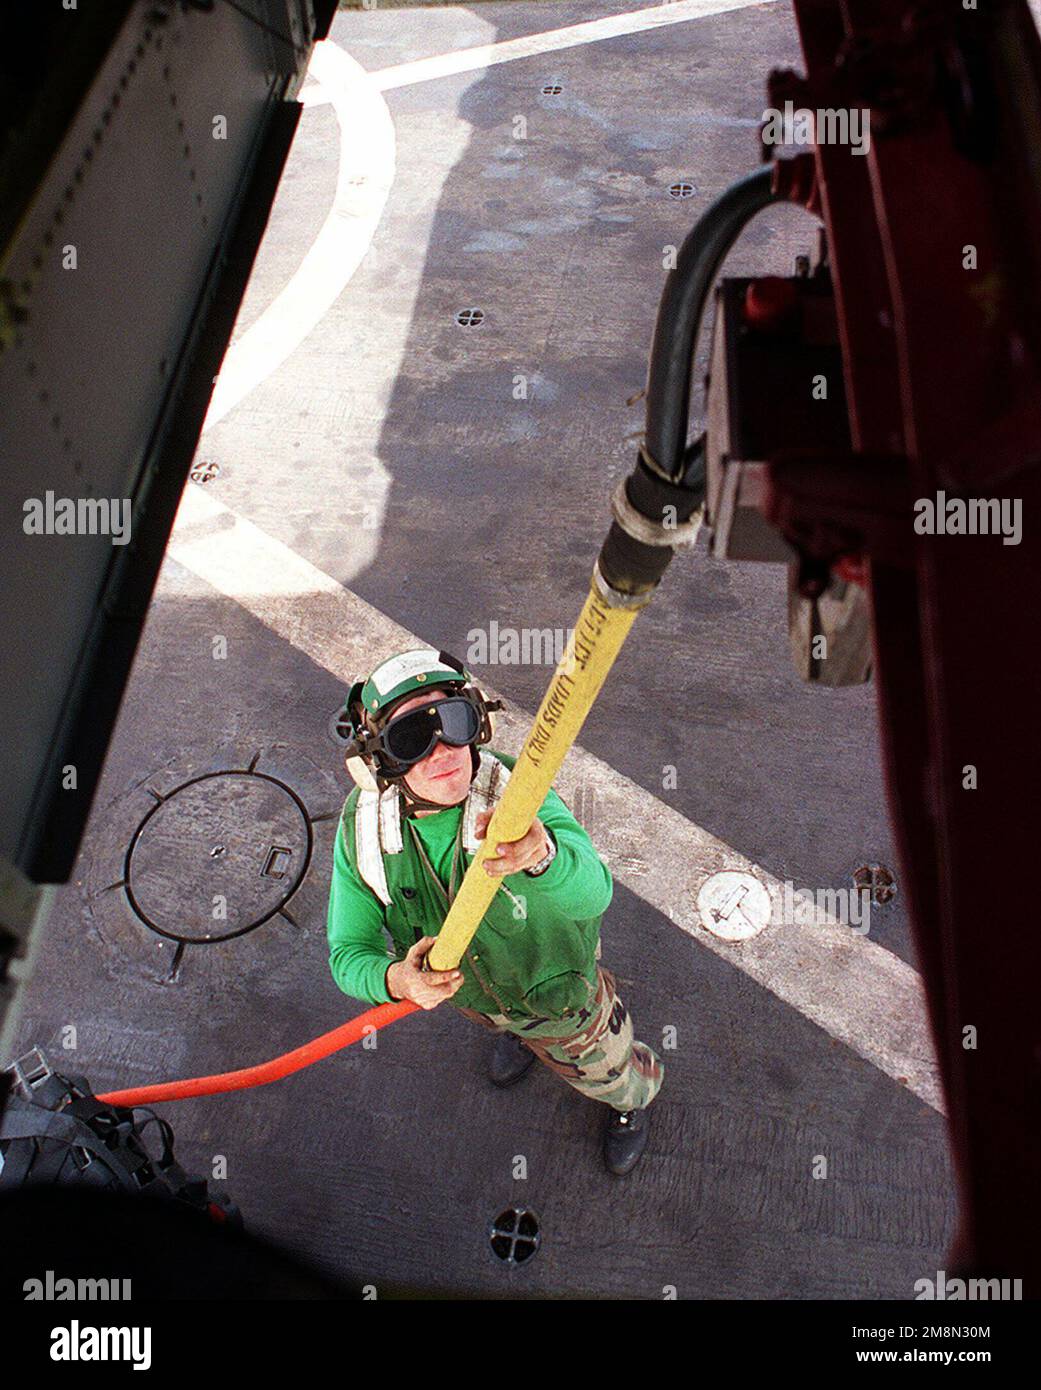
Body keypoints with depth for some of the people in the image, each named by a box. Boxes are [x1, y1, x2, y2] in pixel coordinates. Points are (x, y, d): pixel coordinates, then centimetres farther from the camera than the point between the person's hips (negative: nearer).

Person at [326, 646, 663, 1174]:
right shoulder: (362, 828, -28)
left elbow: (592, 892, -55)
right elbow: (349, 952, -21)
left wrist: (542, 855, -78)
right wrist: (395, 980, -44)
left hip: (559, 987, -3)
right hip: (467, 994, 3)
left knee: (606, 1072, 27)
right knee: (509, 1022, 38)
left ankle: (632, 1098, 64)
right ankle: (517, 1031, 76)